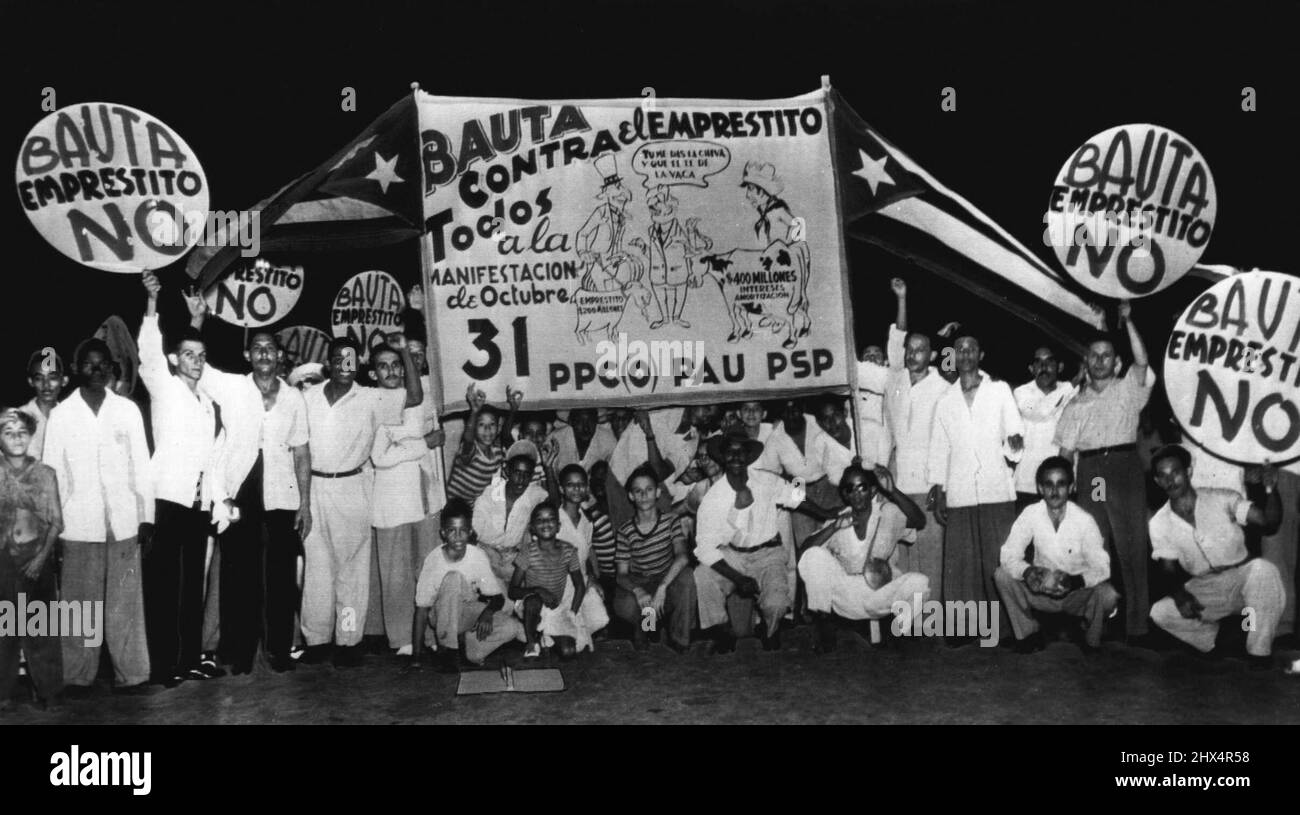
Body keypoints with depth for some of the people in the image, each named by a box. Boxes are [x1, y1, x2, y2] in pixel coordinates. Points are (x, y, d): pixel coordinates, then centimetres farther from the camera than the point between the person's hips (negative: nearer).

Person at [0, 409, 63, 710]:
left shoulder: (45, 474, 1)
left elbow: (56, 522, 2)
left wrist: (42, 556, -8)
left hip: (37, 558, 0)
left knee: (40, 627, 1)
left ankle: (48, 691, 10)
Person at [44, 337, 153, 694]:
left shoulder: (127, 409, 7)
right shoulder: (61, 414, 5)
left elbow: (142, 466, 7)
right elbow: (53, 471, 4)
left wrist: (147, 517, 3)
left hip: (123, 521, 1)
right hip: (79, 524, 0)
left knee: (125, 601, 1)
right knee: (80, 602, 2)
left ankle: (130, 672, 8)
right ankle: (78, 675, 11)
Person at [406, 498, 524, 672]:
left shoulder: (478, 556, -13)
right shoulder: (434, 560, -20)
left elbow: (497, 597, -7)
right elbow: (422, 609, -17)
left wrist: (488, 612, -33)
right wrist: (415, 656, -21)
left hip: (470, 612, 2)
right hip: (442, 616, -2)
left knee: (511, 627, -27)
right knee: (454, 578, -34)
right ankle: (446, 651, -23)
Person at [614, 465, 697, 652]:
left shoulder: (671, 522, -5)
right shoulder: (625, 531, -3)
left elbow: (682, 557, -21)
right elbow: (621, 574, -5)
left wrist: (662, 588, -36)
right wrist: (638, 591, -29)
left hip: (668, 581, 0)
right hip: (637, 584, 0)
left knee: (686, 575, -35)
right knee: (624, 607, -35)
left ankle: (677, 638, -13)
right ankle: (640, 627, 8)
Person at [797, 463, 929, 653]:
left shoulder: (889, 514, -1)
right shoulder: (838, 521, 3)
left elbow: (919, 521, -21)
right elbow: (807, 549, -8)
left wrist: (892, 491, -31)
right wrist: (834, 527, -21)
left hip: (879, 595, -1)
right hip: (843, 595, 1)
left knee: (920, 583, -28)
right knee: (815, 556, -25)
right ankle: (825, 628, -11)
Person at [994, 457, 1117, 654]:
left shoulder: (1084, 519, -16)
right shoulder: (1030, 514, -12)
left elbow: (1101, 567, -18)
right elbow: (1009, 555, -14)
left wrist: (1073, 580, -38)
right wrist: (1028, 572, -36)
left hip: (1078, 593, -2)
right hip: (1041, 591, 2)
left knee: (1108, 595, -31)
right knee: (1002, 575, -20)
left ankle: (1091, 642, 2)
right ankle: (1028, 634, 0)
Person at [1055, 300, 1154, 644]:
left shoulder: (1128, 389, 11)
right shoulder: (1077, 403, 19)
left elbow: (1142, 361, -9)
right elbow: (1066, 448, 16)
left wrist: (1127, 320, -14)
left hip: (1124, 465, -3)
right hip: (1088, 471, 3)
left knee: (1131, 546, -6)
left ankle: (1137, 625, -5)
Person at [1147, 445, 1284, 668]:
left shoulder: (1221, 500, -6)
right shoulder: (1159, 523, -1)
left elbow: (1268, 521, -13)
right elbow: (1169, 570, -1)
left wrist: (1270, 490, -33)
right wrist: (1179, 595, -23)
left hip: (1243, 577, -2)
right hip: (1204, 591, 2)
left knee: (1262, 569, -36)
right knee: (1159, 613, -21)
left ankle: (1259, 653, -20)